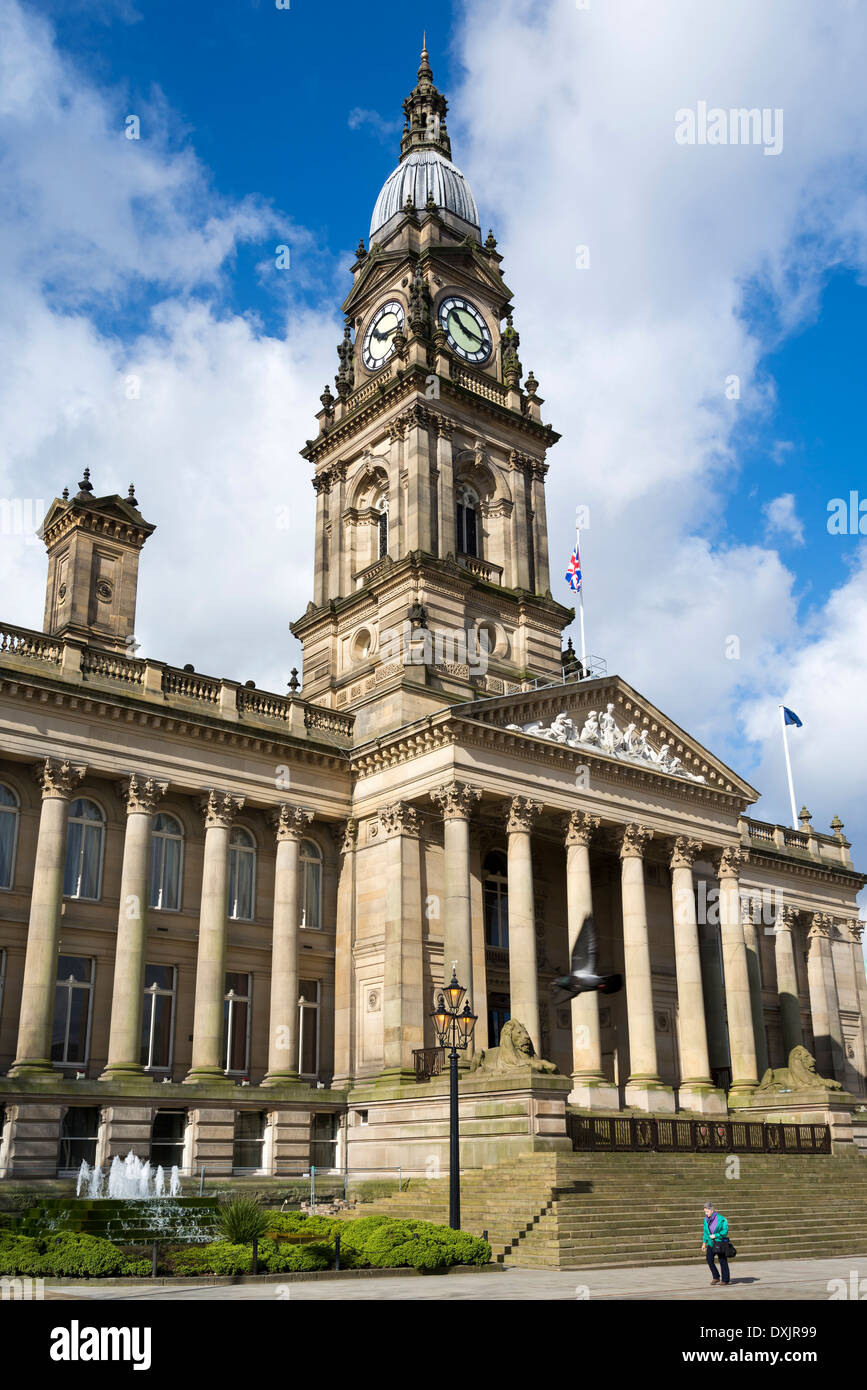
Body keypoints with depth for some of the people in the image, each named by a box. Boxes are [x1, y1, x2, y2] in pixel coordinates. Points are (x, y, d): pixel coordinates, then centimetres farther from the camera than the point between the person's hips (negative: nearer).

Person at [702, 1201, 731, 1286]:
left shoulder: (720, 1219, -14)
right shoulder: (706, 1219, 3)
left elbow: (725, 1231, -10)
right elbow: (705, 1231, 13)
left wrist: (715, 1235, -17)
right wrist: (704, 1242, 12)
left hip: (719, 1242, -5)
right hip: (711, 1243, 5)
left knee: (722, 1261, 2)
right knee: (709, 1259, -8)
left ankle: (726, 1279, 16)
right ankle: (716, 1277, 6)